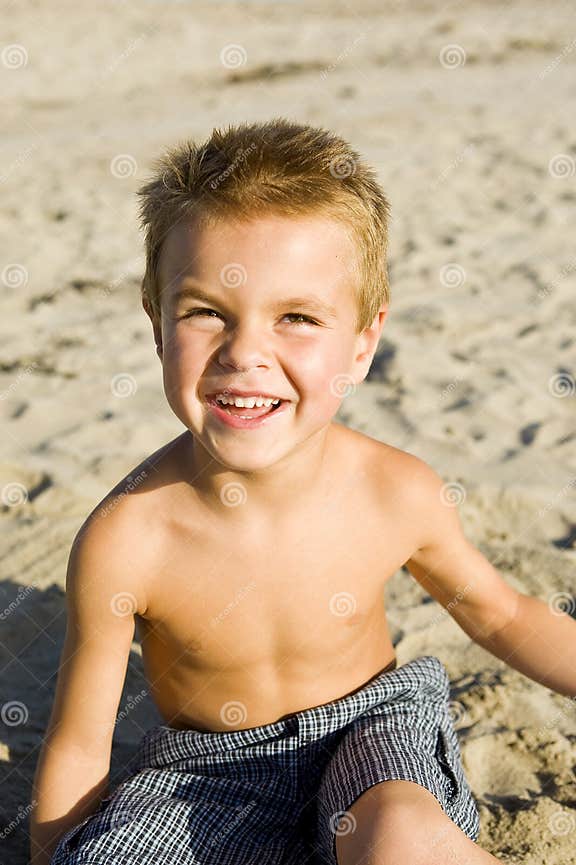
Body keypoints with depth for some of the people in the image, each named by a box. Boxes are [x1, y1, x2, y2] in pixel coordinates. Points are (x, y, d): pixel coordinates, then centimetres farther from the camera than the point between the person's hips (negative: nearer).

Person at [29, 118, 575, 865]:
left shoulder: (401, 495, -18)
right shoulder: (125, 540, -25)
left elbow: (499, 614, 3)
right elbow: (78, 747, -10)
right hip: (208, 770, 2)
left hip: (371, 727, -1)